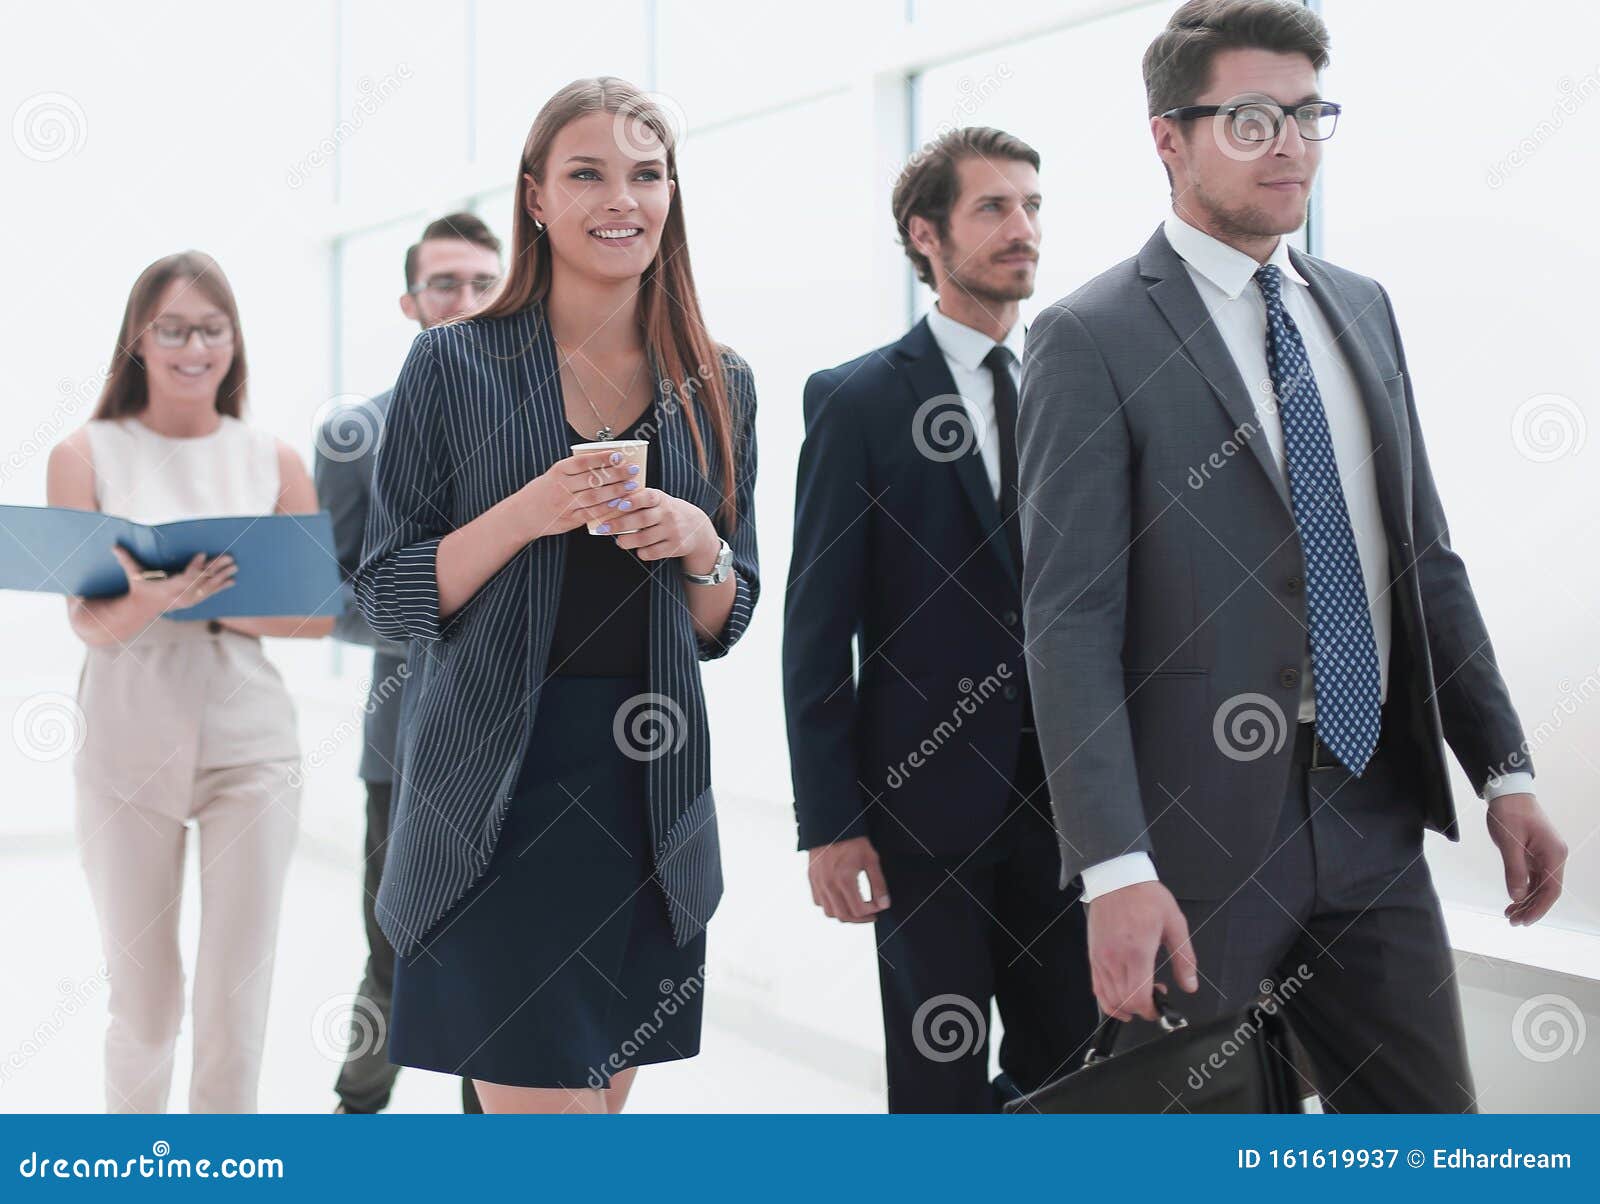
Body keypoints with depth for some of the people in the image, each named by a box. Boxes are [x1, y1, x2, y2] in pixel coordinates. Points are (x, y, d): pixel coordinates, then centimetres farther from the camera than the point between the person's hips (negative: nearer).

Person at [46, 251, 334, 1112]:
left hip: (250, 743, 1)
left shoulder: (275, 461, 6)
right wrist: (142, 606, -27)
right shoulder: (86, 455, 1)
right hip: (127, 744, -1)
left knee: (237, 999, 0)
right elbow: (86, 621, -5)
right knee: (141, 1003, 6)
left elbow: (320, 615, 3)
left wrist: (221, 605, -14)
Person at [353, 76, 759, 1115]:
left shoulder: (717, 388, 9)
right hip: (496, 798, -4)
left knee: (606, 1093, 12)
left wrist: (700, 546, -8)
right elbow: (387, 597, -2)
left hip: (648, 795, 4)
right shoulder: (455, 365, -1)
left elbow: (725, 626, 14)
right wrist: (528, 513, -17)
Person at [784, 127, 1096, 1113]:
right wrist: (829, 821, -10)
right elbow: (817, 626, -5)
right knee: (942, 1083, 4)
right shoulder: (860, 401, -3)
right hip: (926, 798, -4)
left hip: (1066, 799, 4)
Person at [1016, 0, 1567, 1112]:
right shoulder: (1092, 340, -9)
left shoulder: (1363, 309, 12)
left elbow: (1425, 556, 16)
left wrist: (1504, 771, 10)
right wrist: (1117, 871, -21)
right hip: (1198, 827, -6)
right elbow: (1070, 623, -14)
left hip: (1374, 815, 6)